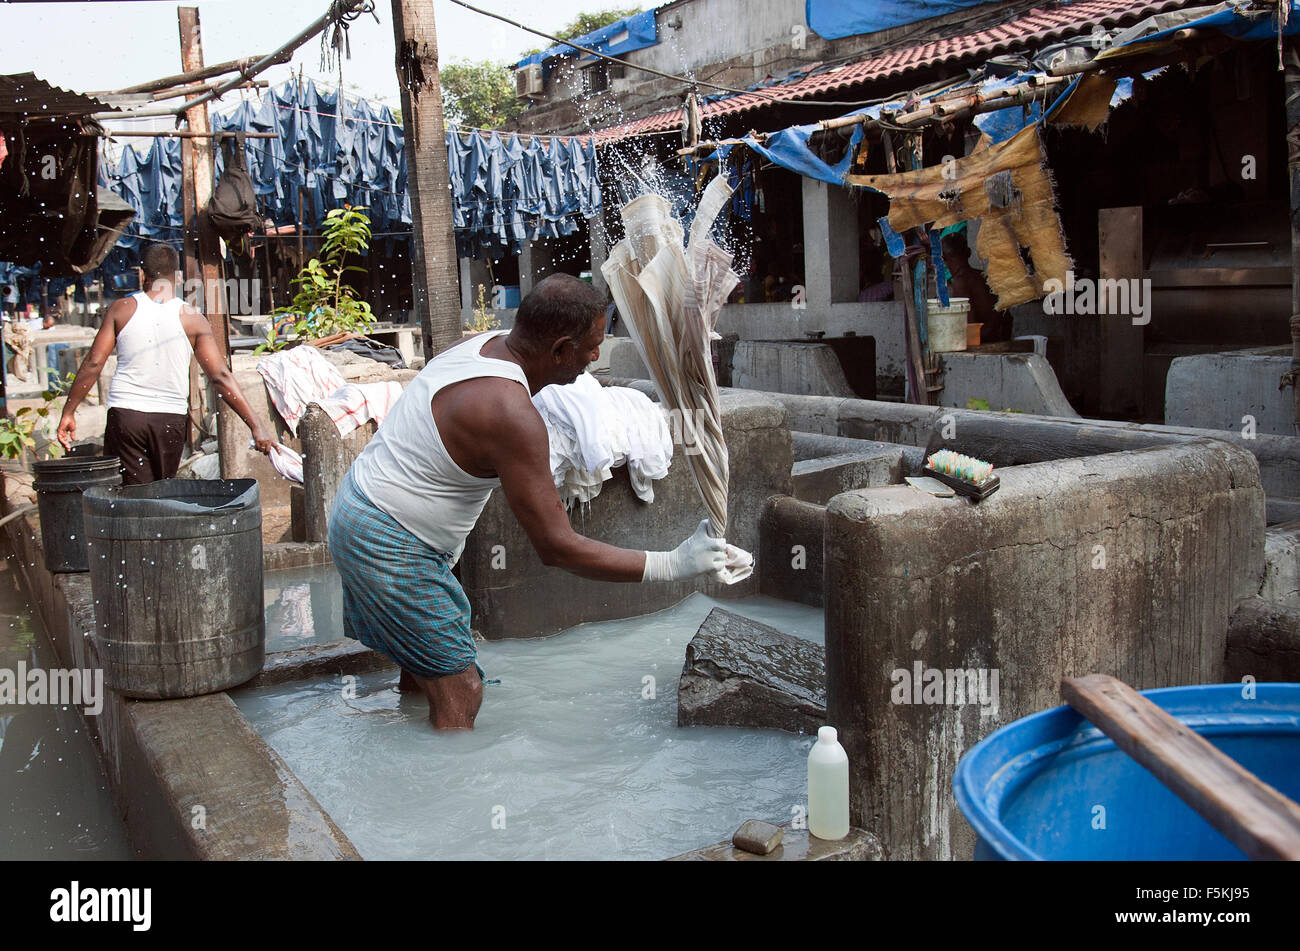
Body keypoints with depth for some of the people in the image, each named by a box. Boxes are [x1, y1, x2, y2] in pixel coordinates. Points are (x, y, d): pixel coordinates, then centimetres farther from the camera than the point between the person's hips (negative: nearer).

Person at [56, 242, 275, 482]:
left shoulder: (122, 310, 1)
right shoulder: (191, 319, -2)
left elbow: (93, 364, 0)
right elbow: (220, 376, -7)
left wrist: (68, 412, 9)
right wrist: (256, 425, -6)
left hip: (125, 415, 0)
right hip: (171, 419, 0)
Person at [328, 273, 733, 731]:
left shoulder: (489, 343, 0)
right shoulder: (511, 414, -29)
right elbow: (557, 547, -27)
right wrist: (672, 565, -23)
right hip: (390, 548, -10)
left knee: (425, 669, 22)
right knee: (459, 694, -5)